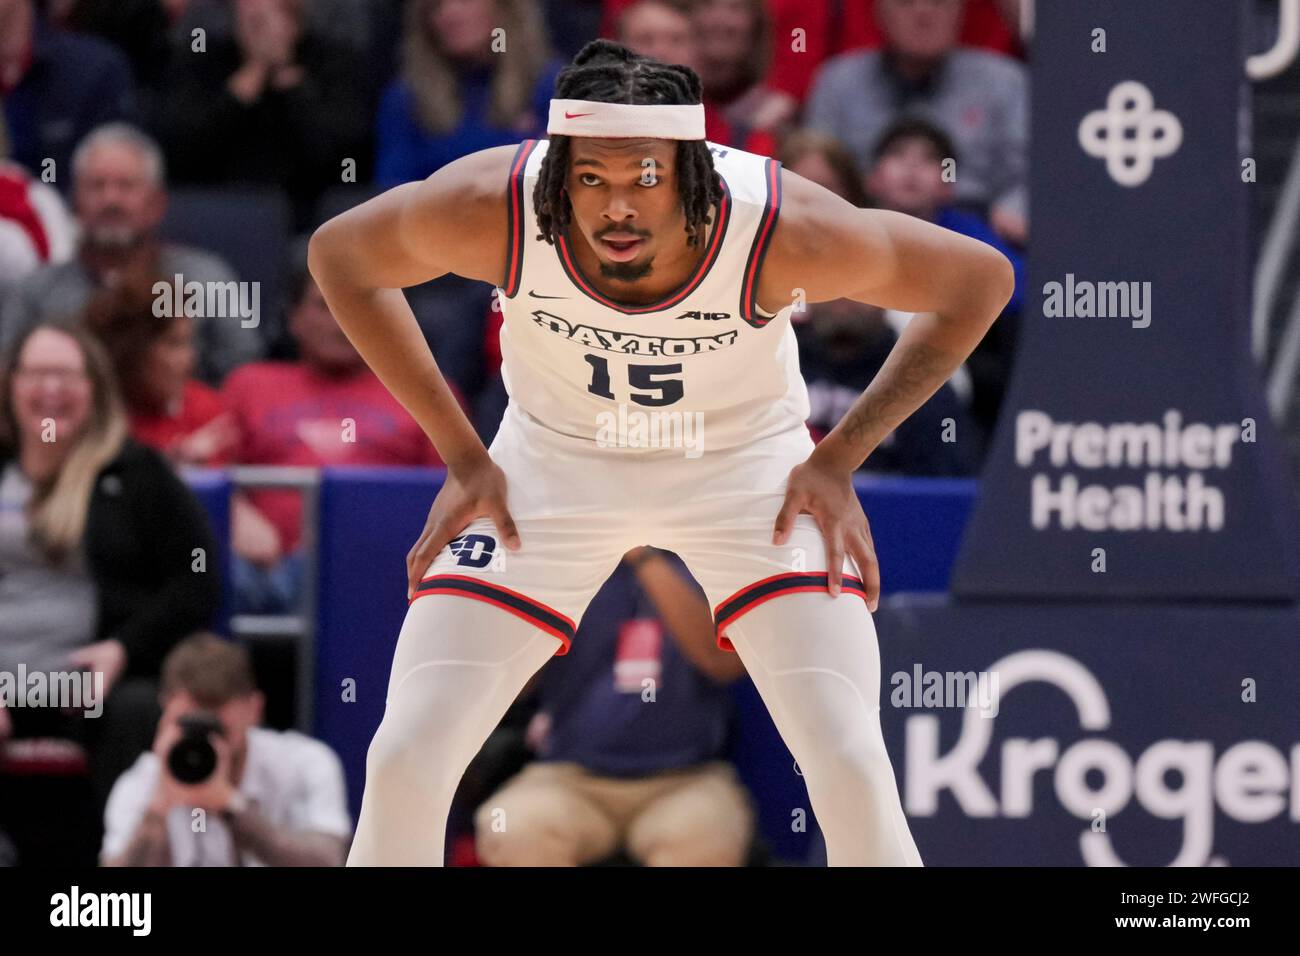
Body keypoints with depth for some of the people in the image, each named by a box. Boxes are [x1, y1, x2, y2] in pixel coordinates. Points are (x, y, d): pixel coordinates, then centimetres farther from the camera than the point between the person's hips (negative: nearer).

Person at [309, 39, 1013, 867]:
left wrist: (839, 459, -15)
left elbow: (979, 279, -15)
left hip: (750, 471, -1)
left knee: (852, 769, -18)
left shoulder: (782, 230, -32)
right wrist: (461, 456, -9)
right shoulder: (494, 210, -29)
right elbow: (341, 255, -8)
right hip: (552, 468, 1)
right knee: (406, 763, -11)